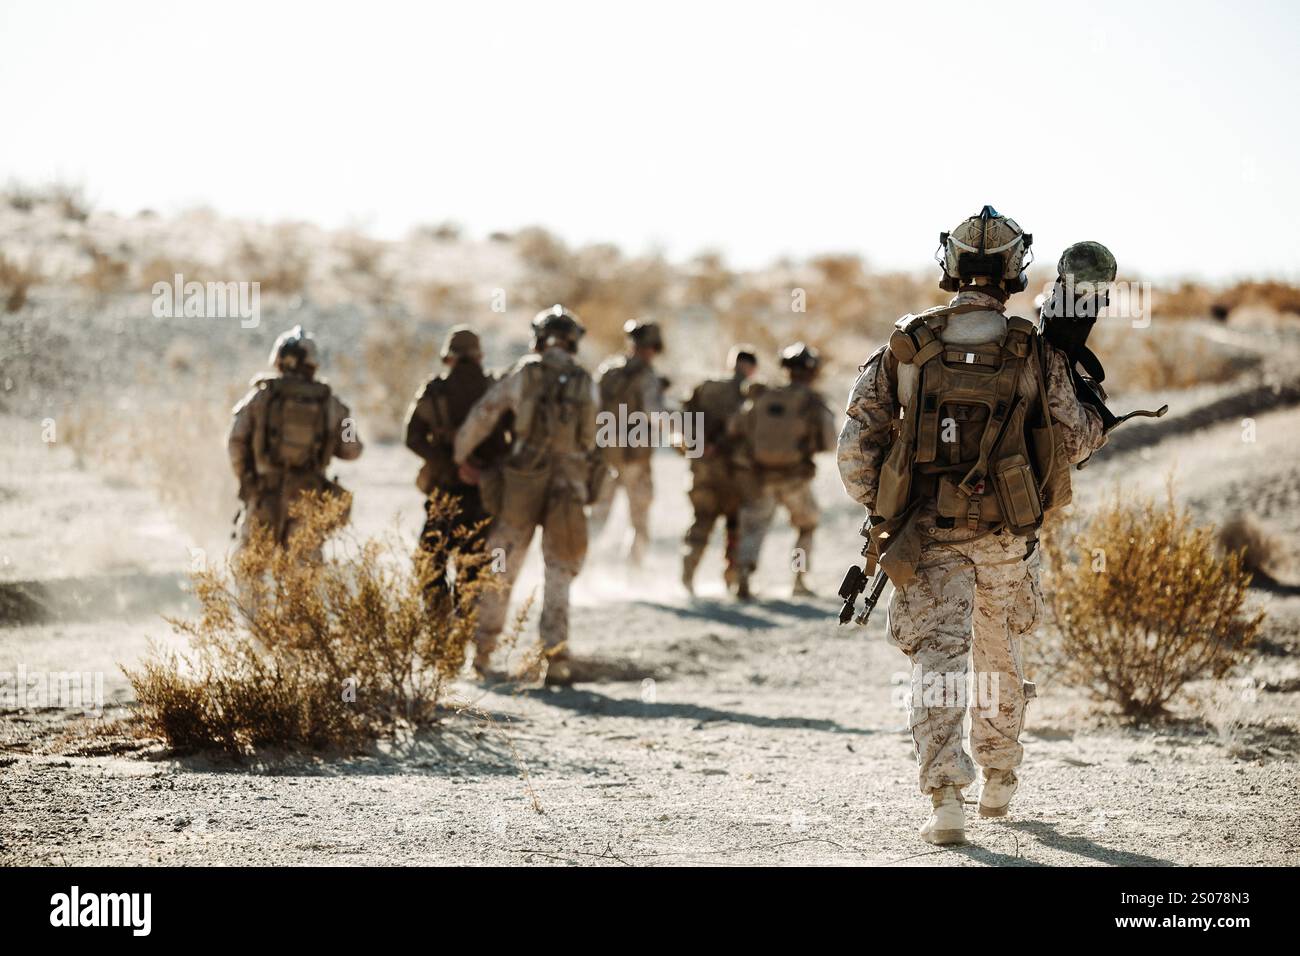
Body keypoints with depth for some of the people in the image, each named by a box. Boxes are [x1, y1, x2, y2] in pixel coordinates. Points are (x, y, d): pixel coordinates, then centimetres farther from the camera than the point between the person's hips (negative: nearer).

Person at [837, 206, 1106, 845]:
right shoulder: (1035, 353, -4)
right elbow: (1073, 440, 7)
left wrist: (877, 510, 11)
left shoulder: (905, 346, -3)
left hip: (925, 531, -1)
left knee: (936, 657, -2)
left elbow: (858, 439, -3)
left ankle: (946, 799, -17)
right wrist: (1099, 424, 30)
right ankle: (999, 781, 33)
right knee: (1000, 655, 19)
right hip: (1004, 534, 1)